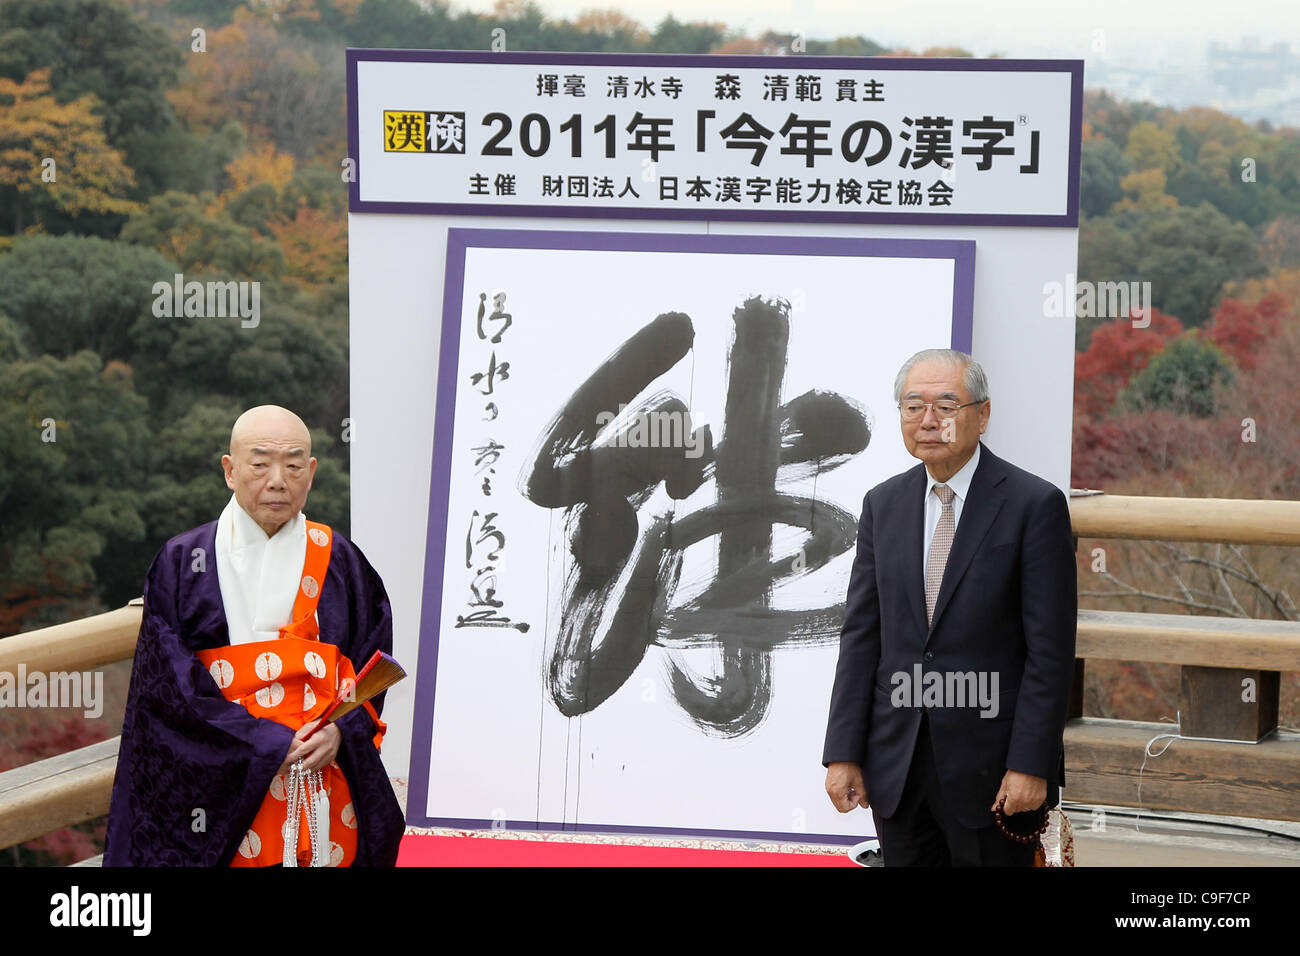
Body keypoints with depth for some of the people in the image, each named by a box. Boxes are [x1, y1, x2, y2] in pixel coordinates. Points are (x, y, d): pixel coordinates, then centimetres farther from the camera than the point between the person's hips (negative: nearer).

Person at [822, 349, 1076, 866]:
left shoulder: (1035, 504, -6)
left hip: (989, 766, -4)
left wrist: (1029, 765, -14)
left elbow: (1050, 649, -9)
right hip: (896, 766, 4)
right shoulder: (883, 504, 9)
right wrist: (843, 754, 1)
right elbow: (861, 634, 7)